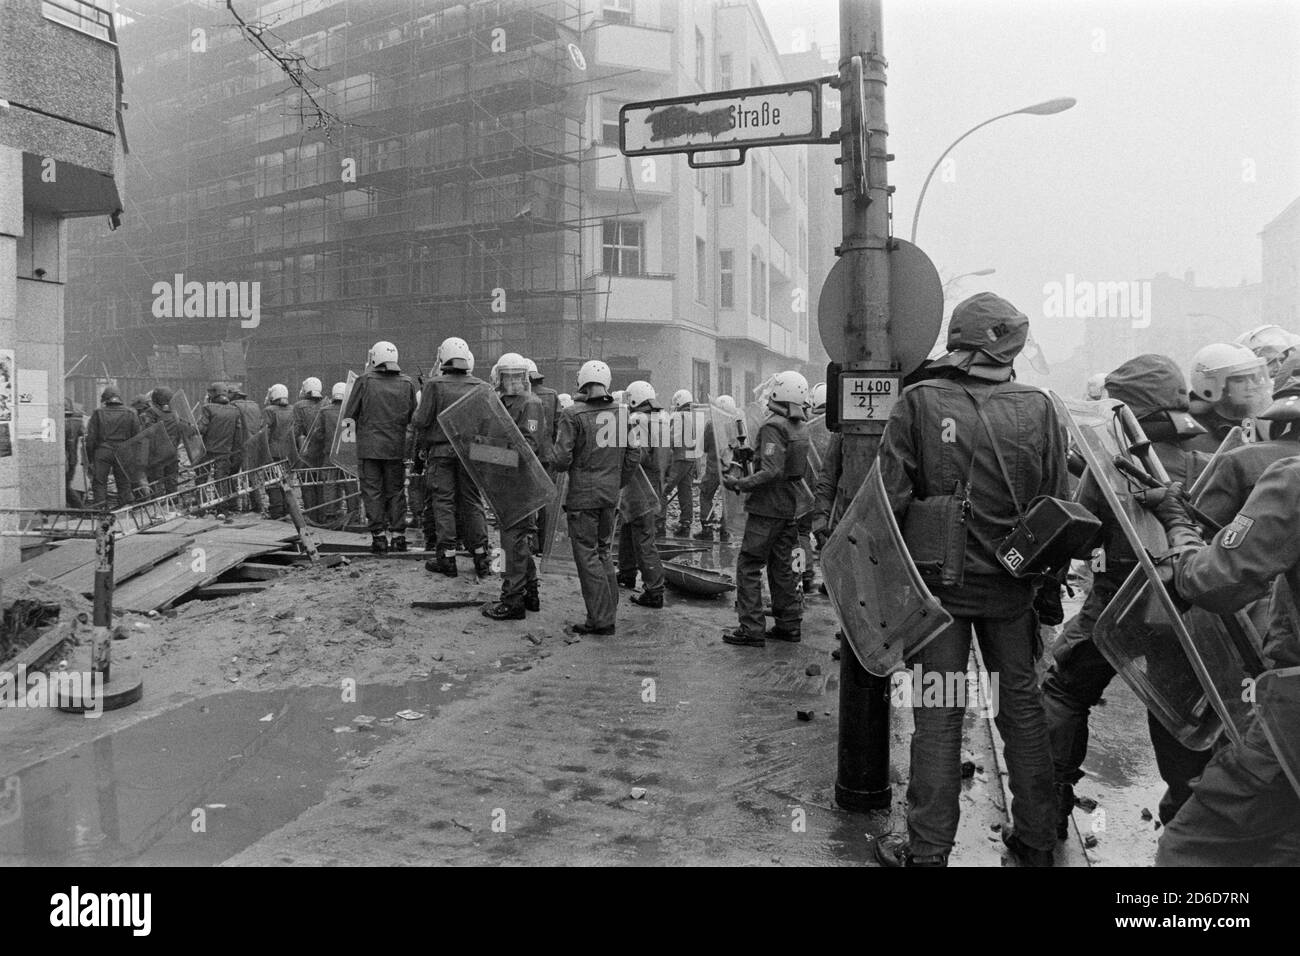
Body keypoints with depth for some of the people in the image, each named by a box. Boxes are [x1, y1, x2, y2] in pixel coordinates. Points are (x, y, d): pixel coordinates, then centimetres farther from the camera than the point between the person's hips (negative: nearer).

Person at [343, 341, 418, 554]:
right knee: (396, 491, 11)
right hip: (397, 447, 3)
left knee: (372, 491, 4)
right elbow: (413, 417, 6)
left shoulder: (364, 381, -6)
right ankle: (398, 535, 12)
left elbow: (349, 415, -3)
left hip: (369, 447, -2)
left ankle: (379, 536, 2)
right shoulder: (407, 384, 2)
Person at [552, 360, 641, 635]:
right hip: (610, 496, 6)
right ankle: (609, 612, 22)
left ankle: (600, 619, 3)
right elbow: (634, 456, 7)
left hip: (582, 495, -6)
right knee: (603, 551, 18)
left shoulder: (574, 414, -12)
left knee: (587, 555, 1)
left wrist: (561, 466, 7)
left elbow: (562, 458, -15)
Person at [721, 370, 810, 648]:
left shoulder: (773, 427, -16)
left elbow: (771, 471, -24)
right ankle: (789, 625, 21)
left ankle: (751, 629, -2)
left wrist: (739, 484, -19)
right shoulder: (801, 427, 11)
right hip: (790, 507, 9)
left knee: (748, 567, -2)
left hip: (767, 508, -9)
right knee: (781, 566, 16)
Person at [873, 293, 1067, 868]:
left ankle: (928, 850, 14)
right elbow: (1056, 507, 0)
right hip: (1012, 584, 2)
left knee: (937, 714, 6)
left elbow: (889, 498, -13)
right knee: (1021, 703, 16)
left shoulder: (919, 403, -11)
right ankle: (1036, 841, 29)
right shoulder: (1038, 409, -4)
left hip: (937, 582, -2)